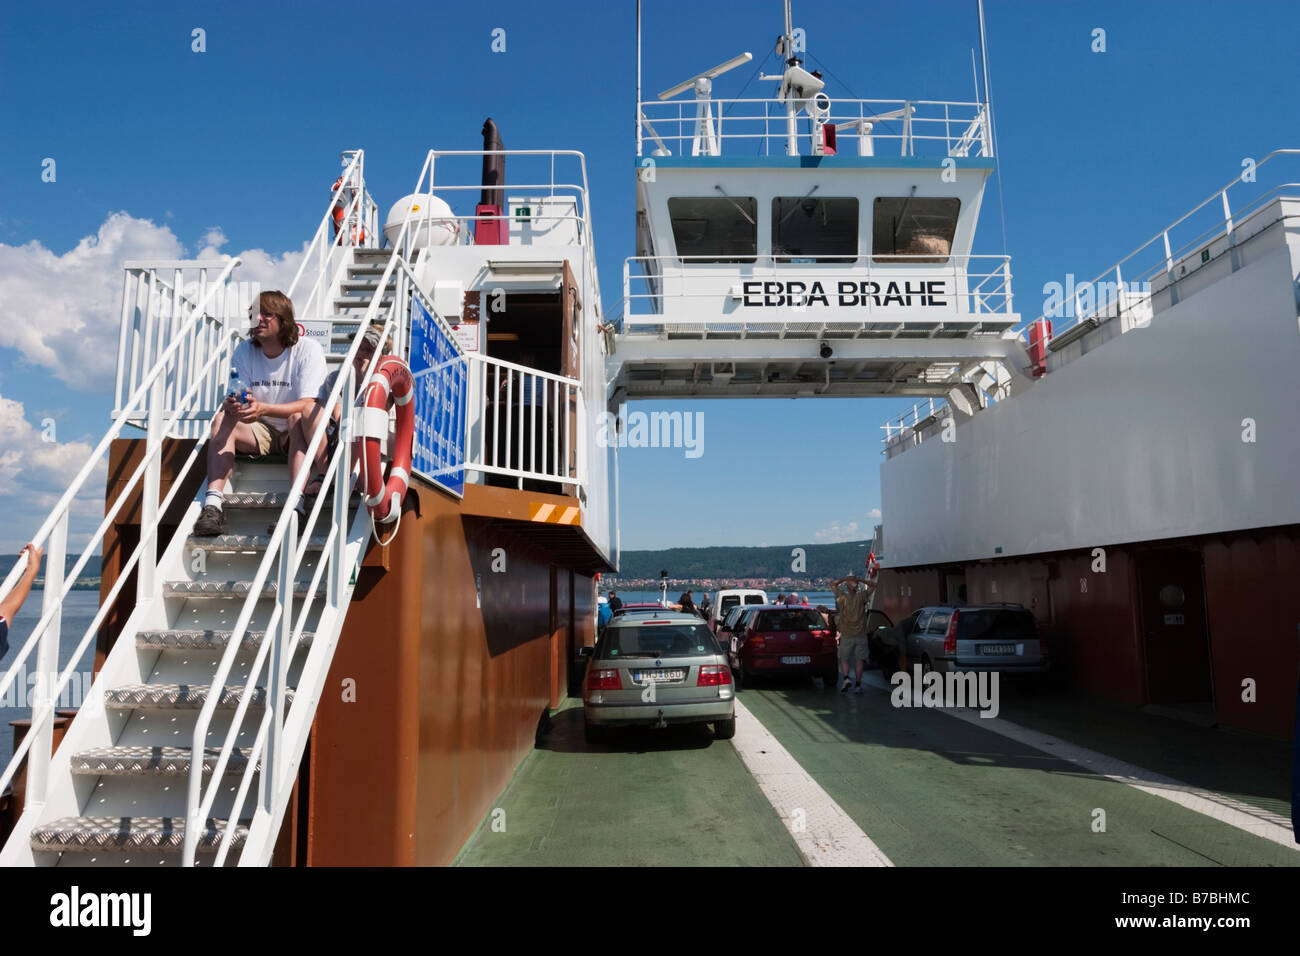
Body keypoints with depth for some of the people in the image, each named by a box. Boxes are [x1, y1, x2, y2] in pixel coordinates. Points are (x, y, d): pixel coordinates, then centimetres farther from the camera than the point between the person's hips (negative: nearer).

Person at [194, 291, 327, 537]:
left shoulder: (308, 349, -12)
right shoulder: (244, 351, 1)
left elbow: (307, 404, -22)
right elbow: (234, 398, -5)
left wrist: (262, 408, -38)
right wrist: (232, 405, -31)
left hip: (295, 434, -4)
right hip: (260, 433, 4)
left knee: (300, 416, -34)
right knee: (222, 418, -21)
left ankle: (297, 507, -48)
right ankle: (212, 506, -37)